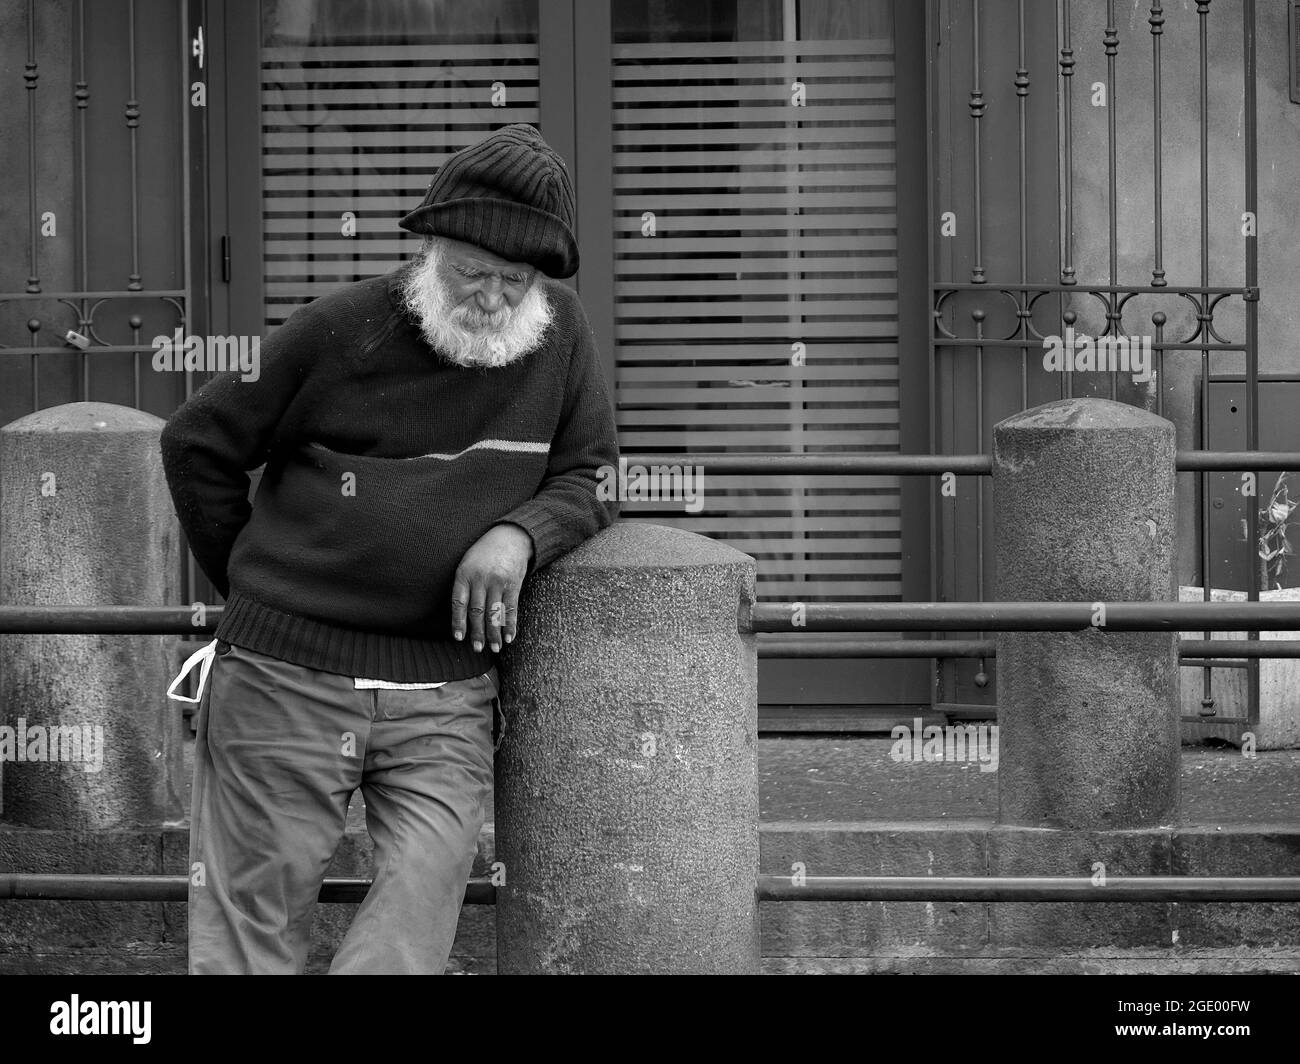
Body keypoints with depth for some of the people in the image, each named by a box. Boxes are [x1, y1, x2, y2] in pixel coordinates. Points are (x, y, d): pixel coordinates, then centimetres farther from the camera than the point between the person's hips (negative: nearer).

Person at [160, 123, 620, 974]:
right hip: (287, 677, -1)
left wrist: (520, 533, -11)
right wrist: (255, 583, 11)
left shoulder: (560, 335, 4)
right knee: (252, 929, 1)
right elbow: (198, 444, 8)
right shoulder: (344, 329, -2)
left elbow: (588, 478, 10)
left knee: (418, 915, -11)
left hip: (448, 696, 2)